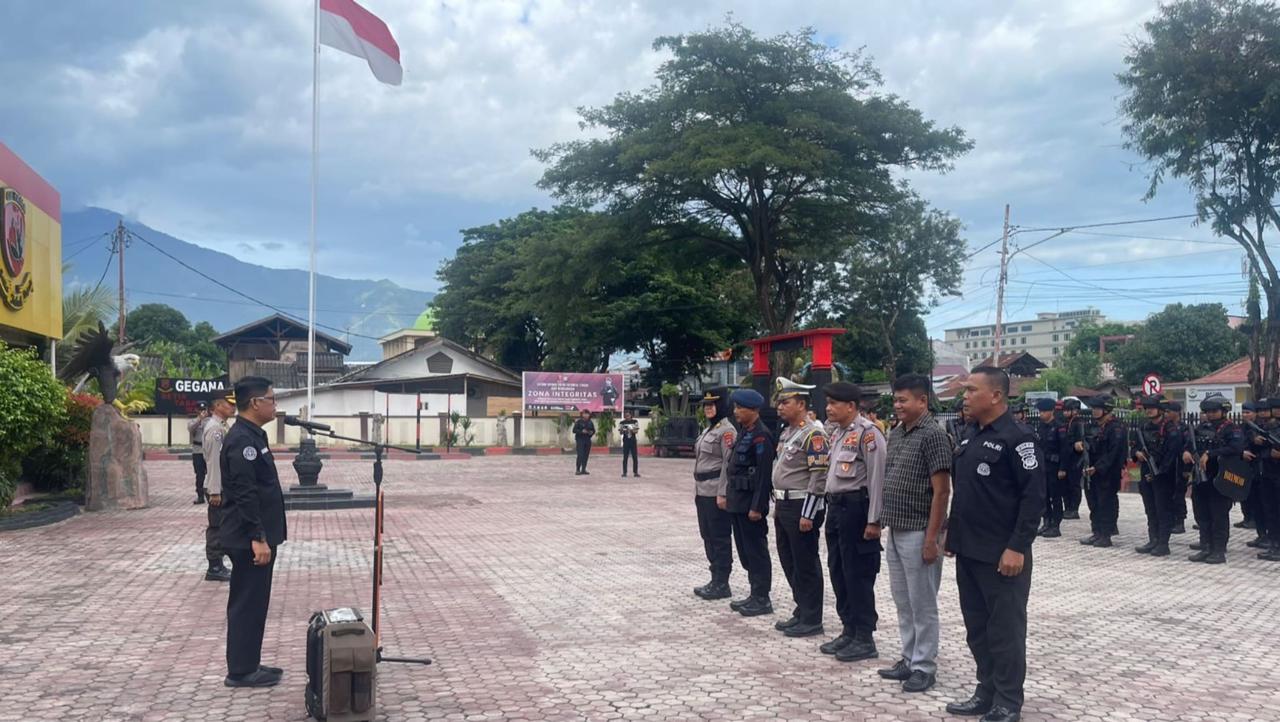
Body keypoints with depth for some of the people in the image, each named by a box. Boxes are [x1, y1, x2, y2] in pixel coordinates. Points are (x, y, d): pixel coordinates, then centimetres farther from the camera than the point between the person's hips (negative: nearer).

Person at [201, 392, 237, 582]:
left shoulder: (223, 427, 13)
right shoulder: (214, 428, -17)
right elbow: (213, 461, -20)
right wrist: (215, 491, -21)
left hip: (226, 486, 9)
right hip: (217, 488, -9)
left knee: (222, 527, 14)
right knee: (217, 527, -2)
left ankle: (218, 565, 22)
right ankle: (214, 569, 5)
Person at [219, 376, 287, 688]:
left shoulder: (253, 435, 13)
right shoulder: (241, 439, -18)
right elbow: (244, 494, -24)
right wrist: (258, 538, -24)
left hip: (256, 535, 10)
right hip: (249, 539, -10)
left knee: (253, 603, 15)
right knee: (247, 604, -2)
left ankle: (248, 665, 23)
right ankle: (241, 671, 7)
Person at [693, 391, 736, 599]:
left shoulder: (727, 430, -11)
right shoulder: (708, 430, 17)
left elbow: (729, 463, -17)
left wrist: (723, 493, -21)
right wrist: (697, 491, 18)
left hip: (717, 492, -9)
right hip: (703, 491, 9)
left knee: (720, 538, -2)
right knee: (707, 536, 13)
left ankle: (722, 584, 4)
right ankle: (715, 580, 21)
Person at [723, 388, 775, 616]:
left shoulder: (761, 436, -17)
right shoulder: (744, 432, 13)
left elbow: (764, 475, -20)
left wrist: (757, 507, -20)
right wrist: (727, 494, 16)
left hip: (751, 504, -9)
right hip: (738, 502, 9)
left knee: (756, 551, -1)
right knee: (745, 550, 14)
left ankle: (762, 599, 8)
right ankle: (755, 595, 24)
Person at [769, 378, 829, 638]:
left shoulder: (813, 434, -16)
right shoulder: (786, 432, 14)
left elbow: (820, 477, -20)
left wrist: (808, 514, -21)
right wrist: (777, 506, 18)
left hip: (802, 508, -9)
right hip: (784, 506, 10)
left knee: (806, 565, 0)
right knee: (789, 563, 15)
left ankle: (812, 620, 9)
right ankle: (801, 612, 27)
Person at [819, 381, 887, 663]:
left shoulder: (867, 432, -15)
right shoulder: (837, 433, 14)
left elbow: (878, 477, -18)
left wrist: (873, 520, -19)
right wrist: (831, 508, 17)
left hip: (856, 507, -9)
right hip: (836, 506, 9)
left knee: (858, 575, -1)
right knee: (838, 572, 14)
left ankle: (865, 639, 9)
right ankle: (849, 631, 26)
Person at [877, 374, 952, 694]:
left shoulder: (933, 435, -14)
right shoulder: (896, 433, 11)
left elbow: (941, 491, -16)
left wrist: (932, 538, -18)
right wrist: (884, 521, 14)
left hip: (918, 533, -8)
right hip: (895, 531, 8)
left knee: (922, 604, 3)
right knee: (903, 602, 16)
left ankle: (924, 667, 13)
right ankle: (909, 659, 27)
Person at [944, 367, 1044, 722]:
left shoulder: (1017, 438, -13)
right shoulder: (970, 437, 12)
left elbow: (1034, 496, -17)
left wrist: (1017, 547, -20)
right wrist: (953, 536, 16)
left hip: (1001, 555, -8)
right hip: (968, 552, 8)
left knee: (1005, 630, 3)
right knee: (977, 628, 15)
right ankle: (986, 693, 27)